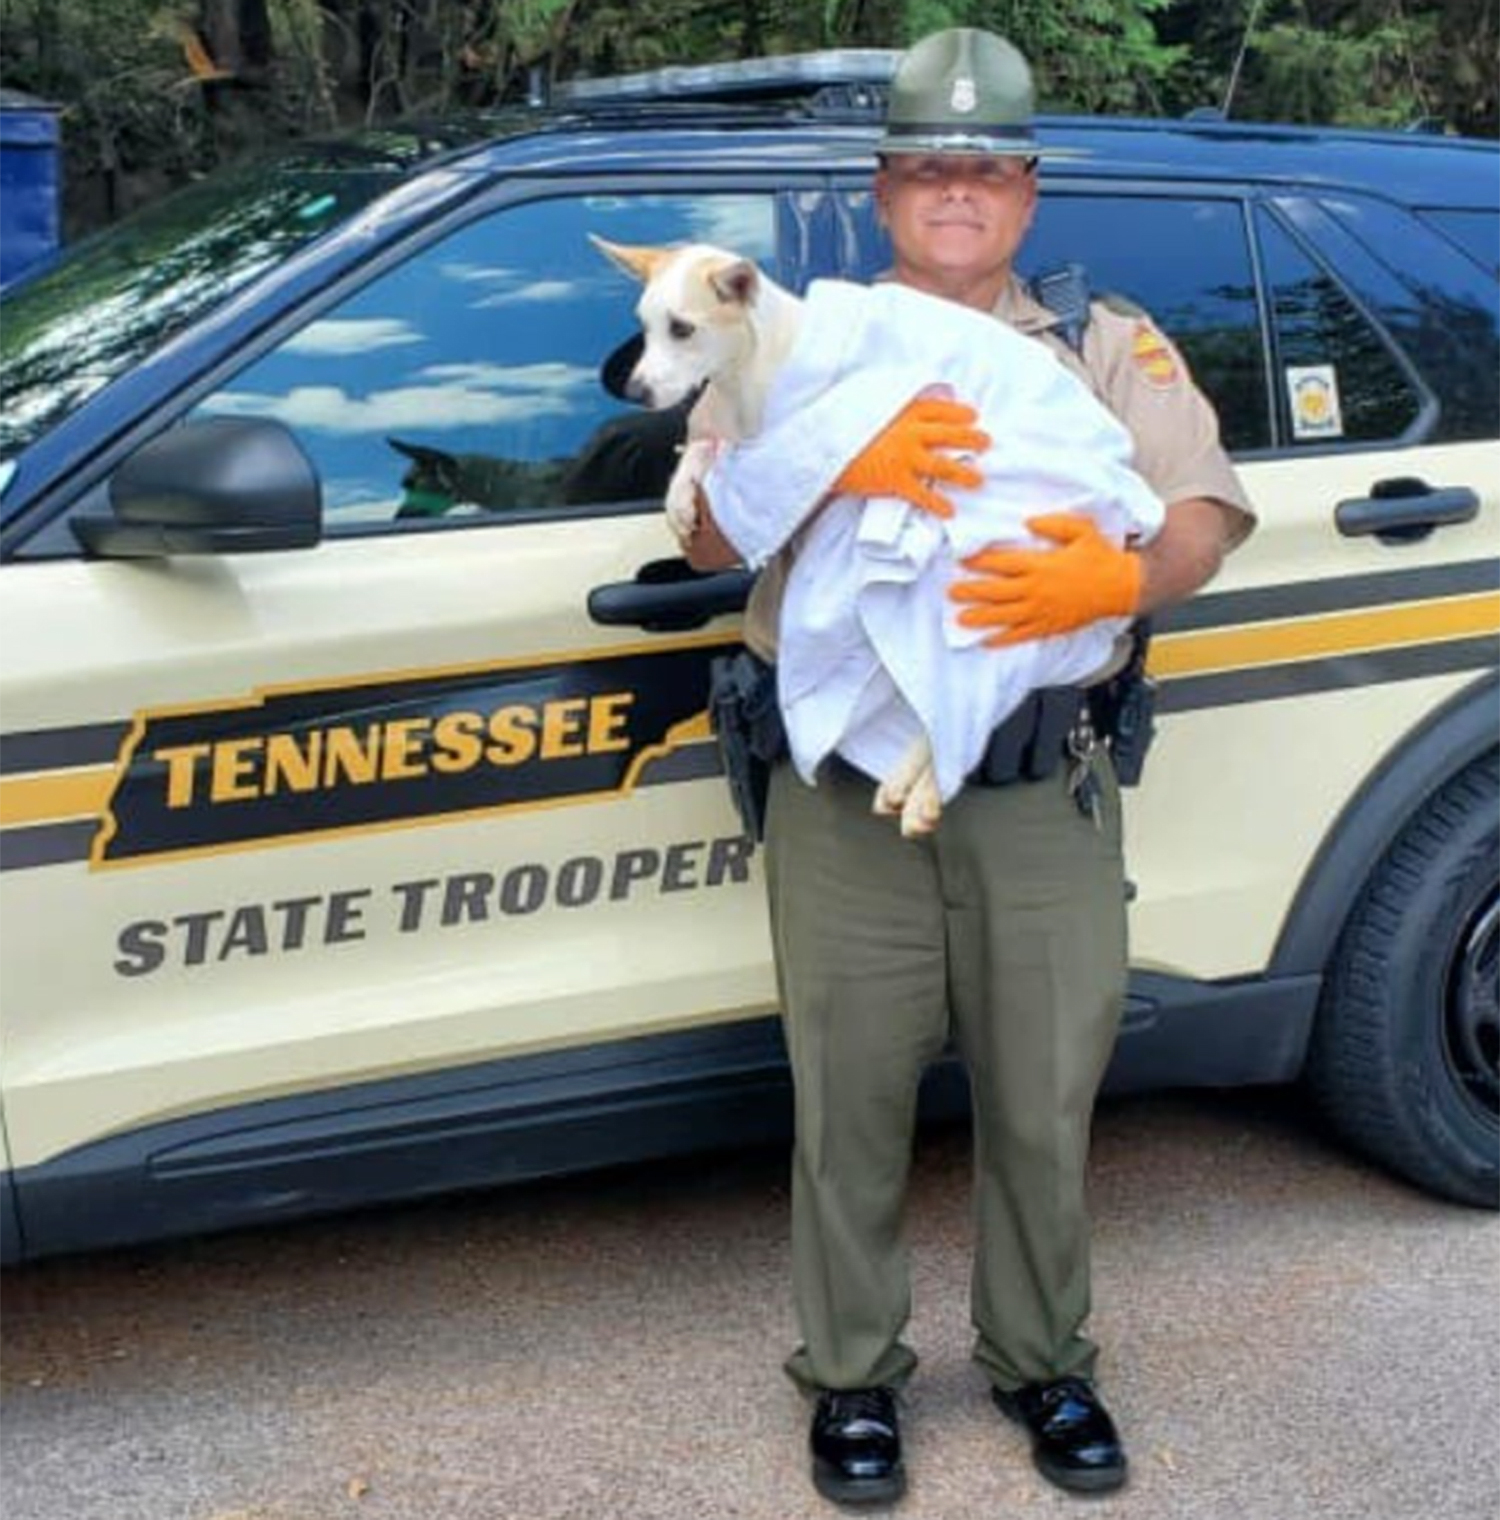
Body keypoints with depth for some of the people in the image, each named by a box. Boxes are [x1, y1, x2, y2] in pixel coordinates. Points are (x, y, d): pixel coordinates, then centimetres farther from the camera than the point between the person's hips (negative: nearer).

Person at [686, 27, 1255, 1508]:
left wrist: (1118, 579, -25)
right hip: (846, 797, 0)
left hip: (1045, 798, 1)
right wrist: (843, 461, -24)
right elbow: (710, 534, -4)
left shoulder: (1112, 348, 11)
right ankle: (852, 1376, 25)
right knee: (852, 1105, 7)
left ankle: (1041, 1361, 30)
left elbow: (1206, 516, -1)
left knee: (1043, 1103, 9)